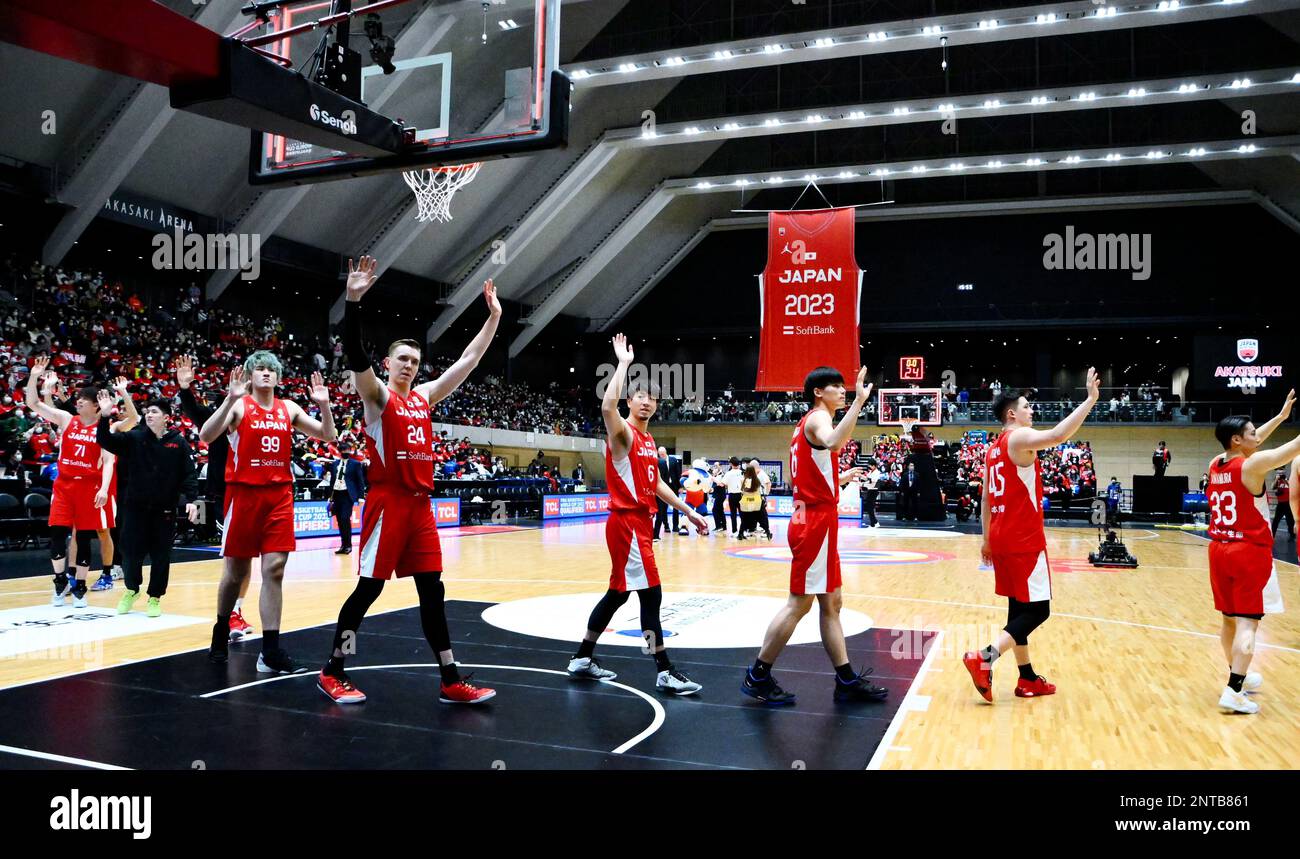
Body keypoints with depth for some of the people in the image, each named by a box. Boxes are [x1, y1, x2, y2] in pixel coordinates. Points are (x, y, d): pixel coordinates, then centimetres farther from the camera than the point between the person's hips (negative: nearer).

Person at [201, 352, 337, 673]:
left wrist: (324, 404, -6)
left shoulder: (289, 408, 10)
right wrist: (230, 399, -28)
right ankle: (221, 632, 32)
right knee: (236, 571, 8)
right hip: (244, 494, -3)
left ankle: (270, 651, -3)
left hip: (280, 496, 3)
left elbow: (328, 436, 10)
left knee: (274, 570, -4)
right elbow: (205, 437, -17)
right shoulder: (238, 405, -2)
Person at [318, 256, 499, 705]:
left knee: (432, 592, 6)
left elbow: (468, 361, 15)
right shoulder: (377, 396, -3)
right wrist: (354, 299, -32)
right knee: (369, 587, -1)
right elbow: (355, 355, -21)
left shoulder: (426, 396, 14)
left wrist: (493, 318, 12)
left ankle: (450, 680, 10)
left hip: (420, 504, 6)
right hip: (387, 502, -6)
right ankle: (332, 671, 15)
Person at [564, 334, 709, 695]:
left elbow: (656, 483, 23)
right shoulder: (623, 432, -11)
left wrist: (688, 512, 20)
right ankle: (665, 673, -2)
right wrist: (624, 363, -27)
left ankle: (583, 660, 25)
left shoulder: (649, 441, 16)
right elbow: (607, 407, -34)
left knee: (618, 593, 15)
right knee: (651, 594, -8)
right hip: (627, 523, -10)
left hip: (638, 523, 10)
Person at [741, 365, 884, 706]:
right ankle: (758, 677, 4)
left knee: (831, 603, 12)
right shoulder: (818, 418, -10)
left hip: (813, 518, 10)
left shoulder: (808, 424, 19)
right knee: (799, 603, -4)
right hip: (816, 520, -10)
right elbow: (833, 443, -37)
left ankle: (847, 680, 18)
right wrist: (859, 402, -38)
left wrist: (840, 478, 27)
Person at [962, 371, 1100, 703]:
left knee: (1020, 607, 13)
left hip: (1003, 539, 9)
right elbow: (1059, 435, -31)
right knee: (1037, 610, -4)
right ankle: (984, 659, -14)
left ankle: (1027, 679, 19)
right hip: (1024, 541, -9)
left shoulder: (994, 447, 16)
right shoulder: (1020, 437, -11)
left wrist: (987, 539, 20)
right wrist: (1091, 399, -26)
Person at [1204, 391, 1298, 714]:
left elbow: (1251, 442, 24)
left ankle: (1239, 676, 34)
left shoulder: (1215, 464, 6)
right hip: (1250, 552, -7)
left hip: (1220, 550, 7)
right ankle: (1233, 692, -11)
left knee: (1229, 619, 18)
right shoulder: (1254, 464, -15)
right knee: (1248, 623, -6)